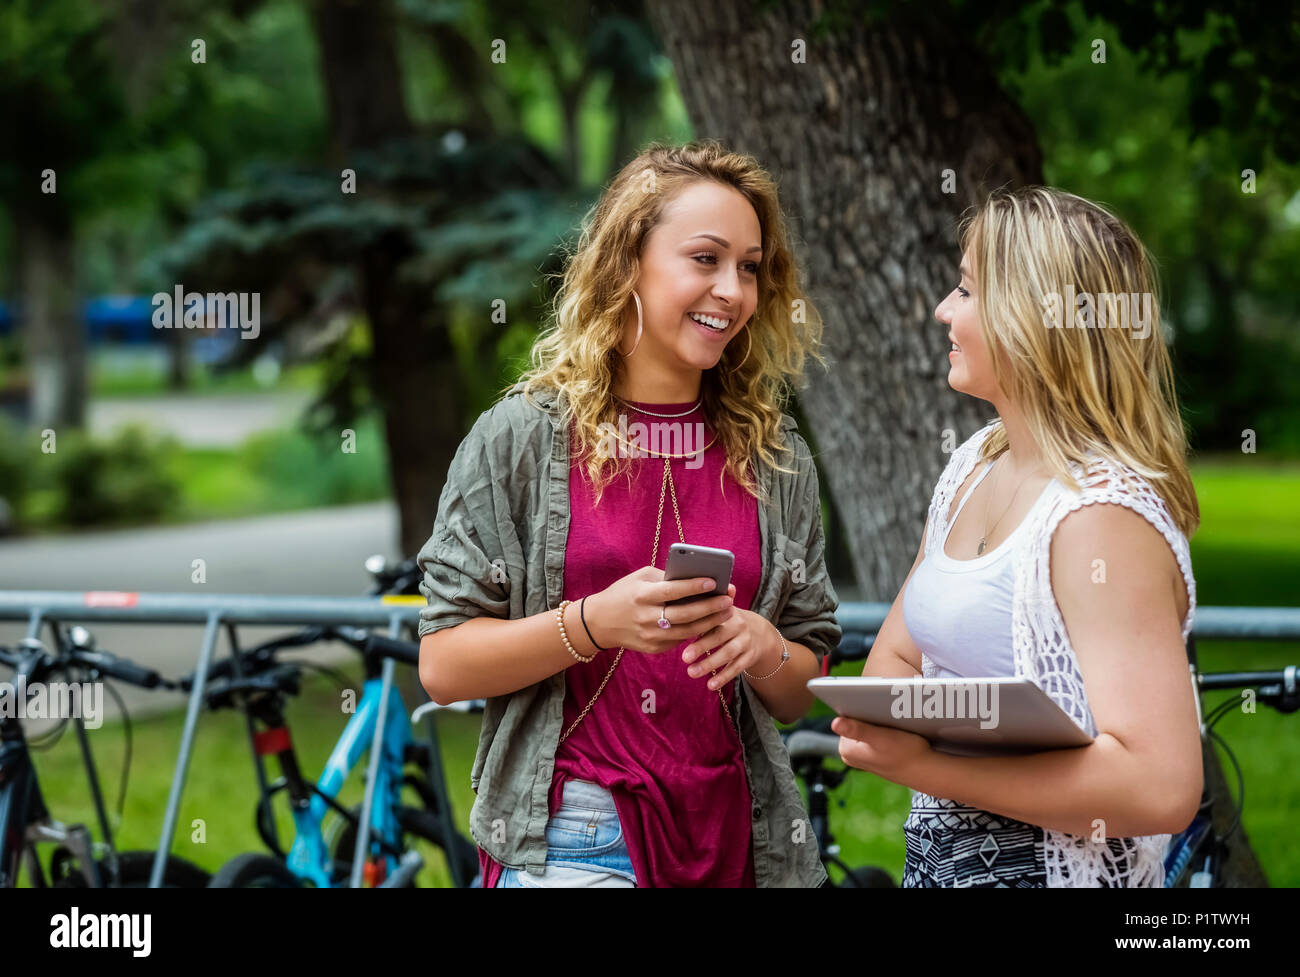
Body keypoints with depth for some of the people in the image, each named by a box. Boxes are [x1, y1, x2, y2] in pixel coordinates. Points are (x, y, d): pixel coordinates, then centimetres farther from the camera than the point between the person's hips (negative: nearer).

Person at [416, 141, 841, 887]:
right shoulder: (521, 439, -1)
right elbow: (443, 664, -5)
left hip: (734, 842, 3)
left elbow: (802, 695, 13)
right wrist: (595, 624, -18)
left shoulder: (776, 459, 8)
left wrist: (765, 649, -9)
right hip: (569, 844, -3)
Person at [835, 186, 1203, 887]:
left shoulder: (1102, 514, -21)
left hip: (1041, 869, -8)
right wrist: (892, 731, -10)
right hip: (932, 858, 8)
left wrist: (924, 765, -26)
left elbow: (1162, 787, -28)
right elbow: (896, 655, 14)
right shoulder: (974, 466, 6)